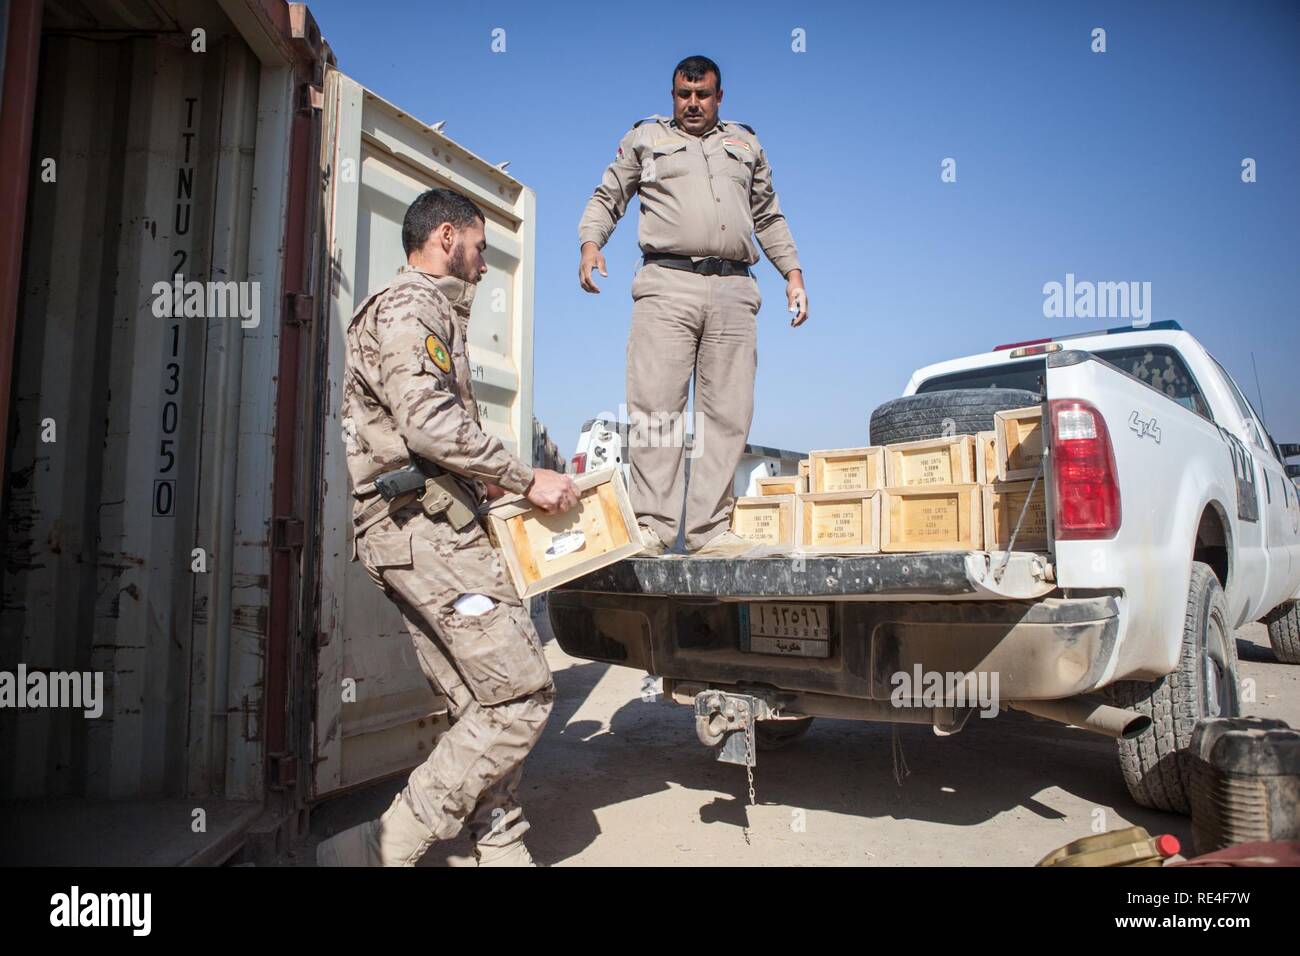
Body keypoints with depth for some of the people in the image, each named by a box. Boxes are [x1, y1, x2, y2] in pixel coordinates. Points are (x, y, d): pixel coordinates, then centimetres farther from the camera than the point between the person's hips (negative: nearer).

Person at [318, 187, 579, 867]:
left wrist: (488, 484, 18)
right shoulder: (409, 306, -6)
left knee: (482, 705, 10)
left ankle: (501, 849, 15)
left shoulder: (428, 312, 26)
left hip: (423, 529, 11)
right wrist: (527, 480, -13)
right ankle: (385, 846, -5)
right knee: (521, 696, -10)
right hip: (425, 528, -11)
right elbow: (432, 425, -20)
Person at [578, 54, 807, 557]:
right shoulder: (645, 138, 21)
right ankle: (653, 524, -11)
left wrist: (793, 273, 17)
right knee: (655, 404, -13)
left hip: (734, 290, 3)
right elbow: (606, 199, 18)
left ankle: (710, 529, -3)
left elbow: (769, 218, 29)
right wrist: (590, 243, -2)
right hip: (667, 283, -2)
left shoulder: (746, 144, 28)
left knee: (728, 413, -5)